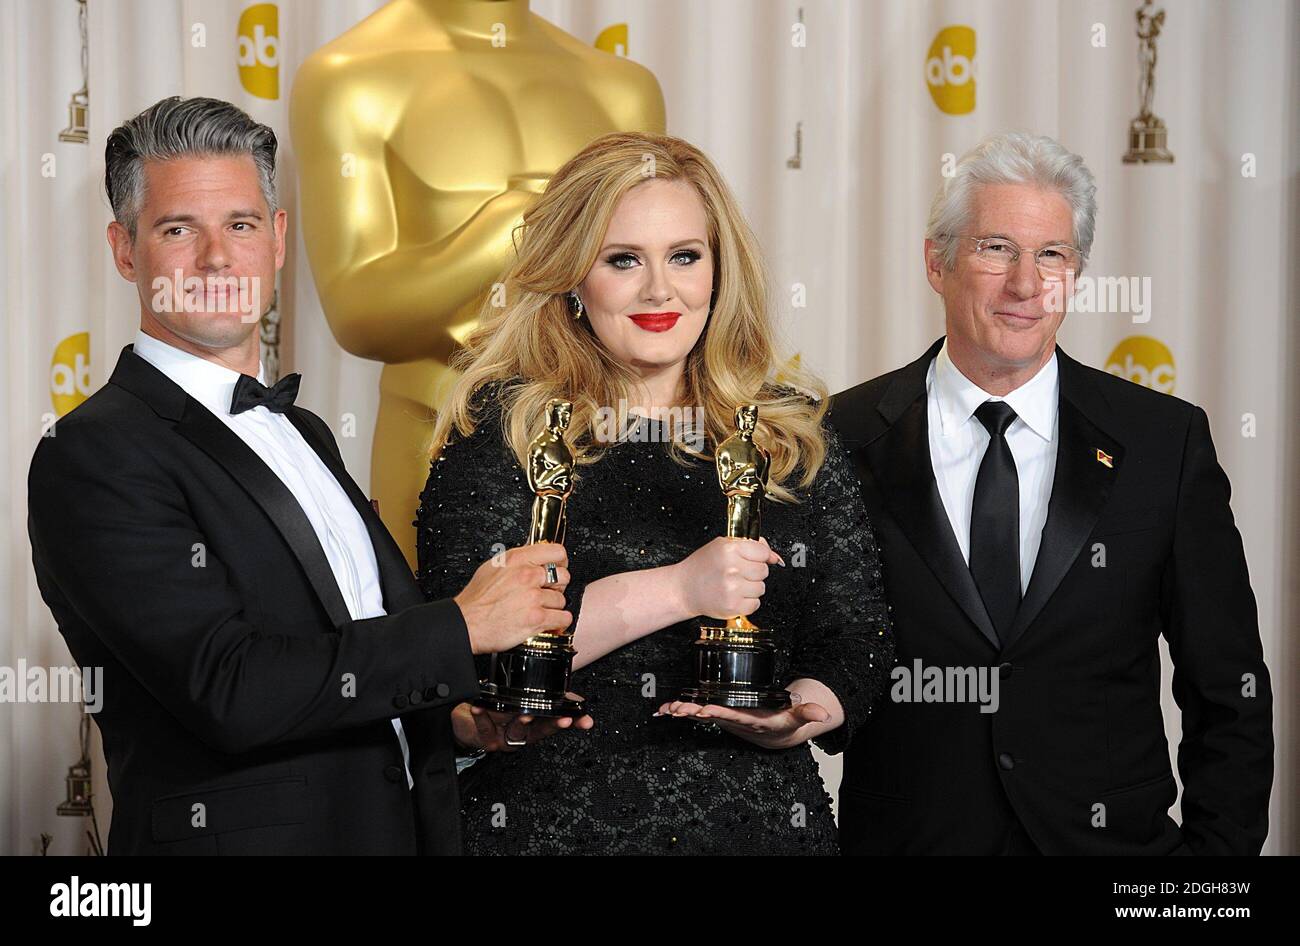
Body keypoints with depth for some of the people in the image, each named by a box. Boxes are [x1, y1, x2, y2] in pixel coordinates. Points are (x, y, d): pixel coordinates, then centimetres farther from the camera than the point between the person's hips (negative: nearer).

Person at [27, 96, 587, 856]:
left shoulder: (303, 432, 12)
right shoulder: (94, 456, -14)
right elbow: (229, 689, -24)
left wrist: (458, 721, -2)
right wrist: (461, 627, -17)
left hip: (406, 823, 7)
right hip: (240, 832, -7)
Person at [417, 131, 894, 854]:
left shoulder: (795, 435, 5)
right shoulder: (506, 427, -4)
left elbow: (857, 639, 5)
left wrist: (808, 711, -17)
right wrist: (678, 589, -21)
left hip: (760, 819, 3)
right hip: (550, 821, -2)